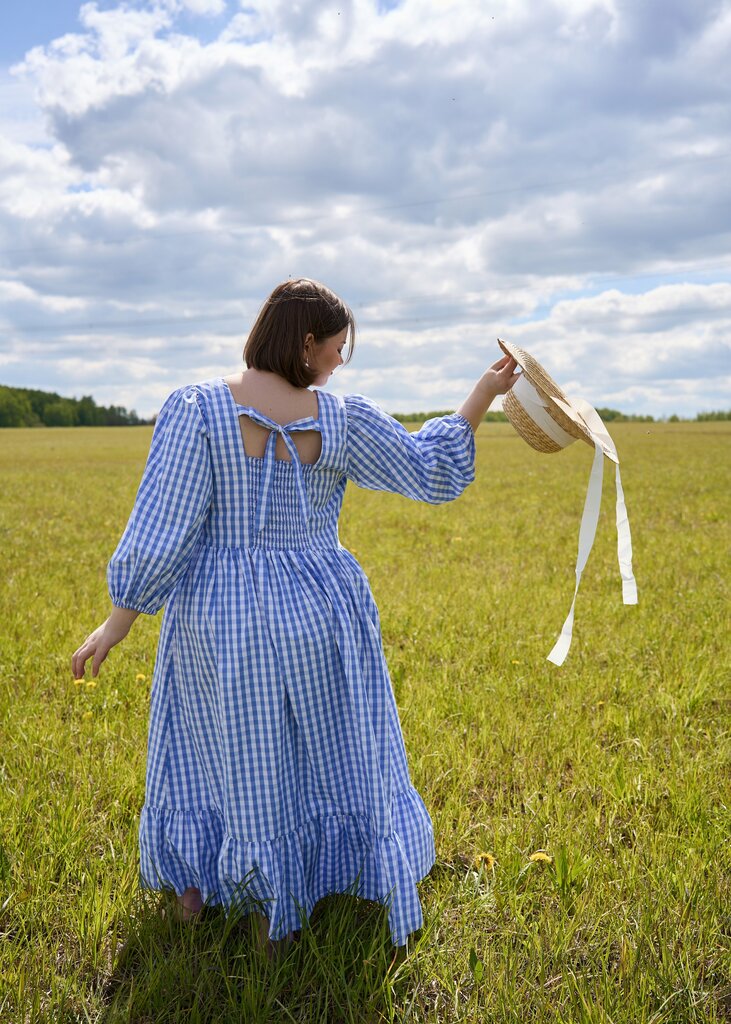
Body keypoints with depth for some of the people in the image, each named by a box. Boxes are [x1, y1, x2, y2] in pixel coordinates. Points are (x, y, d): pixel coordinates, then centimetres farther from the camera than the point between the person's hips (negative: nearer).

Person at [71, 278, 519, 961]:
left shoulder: (197, 407, -15)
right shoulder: (341, 420, -10)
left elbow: (163, 524, -17)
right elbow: (431, 472, 1)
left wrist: (118, 622, -9)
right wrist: (484, 393, 11)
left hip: (218, 616, 0)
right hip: (315, 611, 0)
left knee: (220, 752, 21)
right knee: (325, 756, 19)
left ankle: (192, 889, 37)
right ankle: (274, 922, 32)